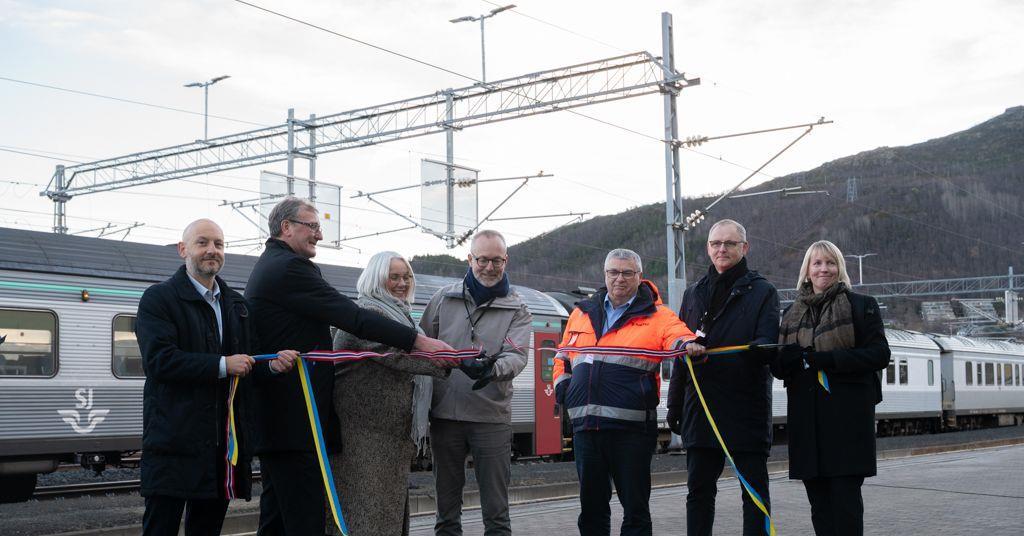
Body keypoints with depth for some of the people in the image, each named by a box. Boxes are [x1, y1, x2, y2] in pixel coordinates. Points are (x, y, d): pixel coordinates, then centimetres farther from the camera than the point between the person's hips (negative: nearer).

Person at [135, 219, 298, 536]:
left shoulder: (237, 304, 18)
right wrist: (222, 366, -18)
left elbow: (245, 361, 21)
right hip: (174, 443, -6)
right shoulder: (159, 299, -3)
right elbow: (159, 360, -15)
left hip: (224, 444, 6)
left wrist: (272, 364, -2)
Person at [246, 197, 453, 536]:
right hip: (295, 417, -11)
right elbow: (351, 317, -20)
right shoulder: (290, 267, -13)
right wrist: (418, 340, -19)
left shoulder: (269, 266, 21)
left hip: (271, 415, 11)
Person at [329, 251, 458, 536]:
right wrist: (441, 361, -37)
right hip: (367, 427, -10)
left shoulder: (400, 313, 20)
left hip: (395, 427, 10)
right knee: (368, 502, -8)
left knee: (393, 502, 12)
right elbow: (393, 353, -27)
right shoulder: (367, 312, -12)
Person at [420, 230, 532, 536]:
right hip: (444, 414, 2)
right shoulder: (444, 299, 8)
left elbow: (517, 355, -10)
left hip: (492, 416, -2)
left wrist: (495, 369, -33)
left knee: (496, 509, 3)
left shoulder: (517, 310, 4)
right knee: (447, 504, 13)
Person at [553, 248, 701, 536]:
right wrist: (562, 388, 11)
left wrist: (686, 344, -39)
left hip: (632, 427, -4)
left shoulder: (657, 315, 3)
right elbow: (563, 356, 27)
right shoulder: (583, 312, 16)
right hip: (585, 424, 4)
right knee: (591, 504, 13)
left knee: (635, 505, 3)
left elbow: (676, 334, -17)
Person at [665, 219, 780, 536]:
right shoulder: (694, 294, 16)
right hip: (701, 409, 4)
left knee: (754, 491, 2)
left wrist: (758, 349, -34)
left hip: (747, 409, -4)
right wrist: (674, 405, 14)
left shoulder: (762, 292, 3)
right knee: (699, 490, 8)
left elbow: (768, 341, -9)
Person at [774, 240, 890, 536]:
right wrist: (789, 358, -7)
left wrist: (827, 360, -15)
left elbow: (880, 354, -5)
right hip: (806, 416, 4)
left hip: (848, 415, -4)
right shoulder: (792, 313, 17)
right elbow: (779, 366, 18)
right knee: (819, 500, 5)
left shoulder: (861, 305, 5)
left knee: (845, 496, -7)